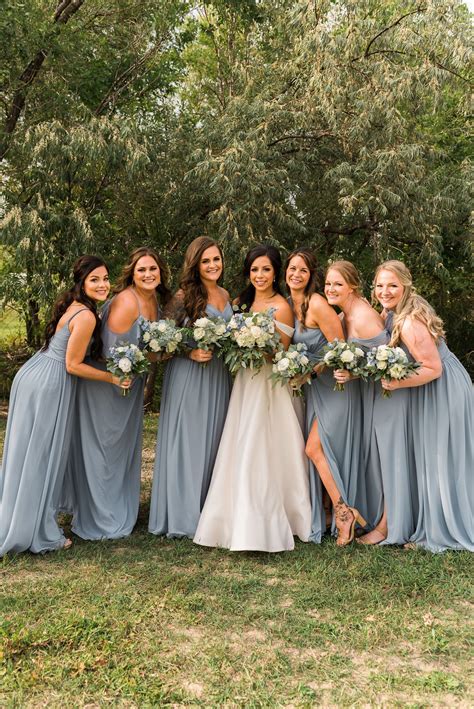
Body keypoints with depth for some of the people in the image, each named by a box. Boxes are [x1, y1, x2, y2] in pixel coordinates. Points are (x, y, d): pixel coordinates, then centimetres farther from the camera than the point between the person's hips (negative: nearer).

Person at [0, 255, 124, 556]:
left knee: (26, 452, 16)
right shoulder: (86, 317, -18)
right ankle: (39, 534, 12)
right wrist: (112, 378, -8)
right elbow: (73, 365, -16)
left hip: (32, 375, 9)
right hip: (49, 385, -9)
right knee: (42, 457, 0)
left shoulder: (71, 304, 10)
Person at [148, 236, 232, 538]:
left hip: (220, 376, 6)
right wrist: (191, 353, -19)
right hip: (189, 376, -6)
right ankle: (183, 513, 8)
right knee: (187, 441, -2)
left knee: (213, 442, 10)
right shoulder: (184, 296, -8)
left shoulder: (226, 296, 11)